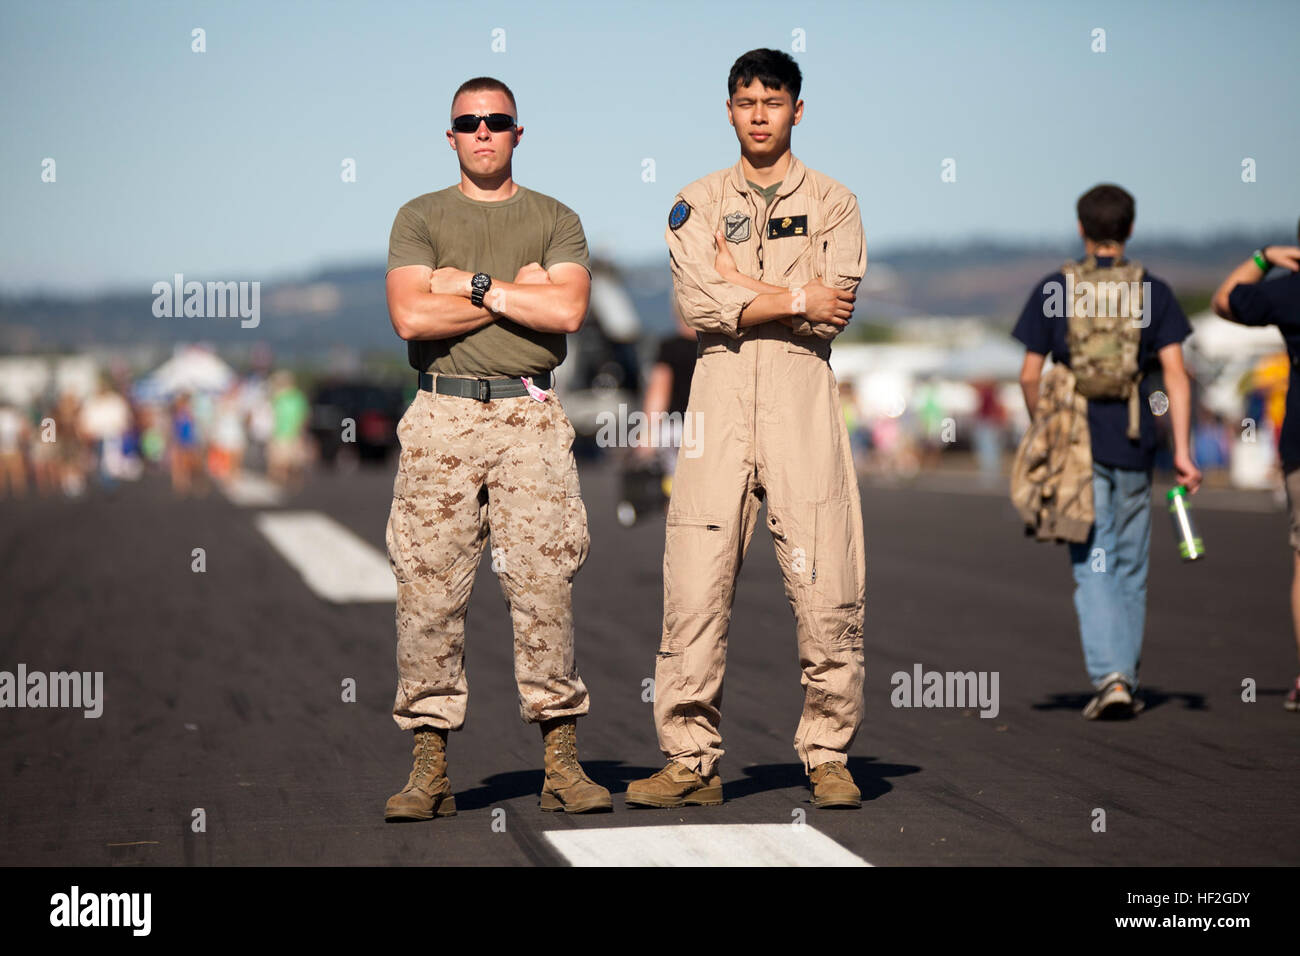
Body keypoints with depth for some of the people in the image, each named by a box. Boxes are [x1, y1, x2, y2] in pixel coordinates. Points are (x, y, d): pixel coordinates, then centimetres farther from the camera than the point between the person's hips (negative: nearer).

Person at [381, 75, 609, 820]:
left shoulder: (556, 221, 13)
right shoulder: (421, 219, 12)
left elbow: (568, 310, -5)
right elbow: (411, 316, -5)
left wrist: (473, 285, -4)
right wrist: (519, 292, -1)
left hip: (530, 414, 0)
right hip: (442, 415, 0)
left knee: (545, 583, -6)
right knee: (429, 588, -5)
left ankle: (562, 763, -1)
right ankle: (430, 770, -1)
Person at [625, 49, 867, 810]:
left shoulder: (834, 204, 11)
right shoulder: (699, 203, 13)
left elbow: (834, 312, -4)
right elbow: (698, 304, -4)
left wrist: (742, 286, -2)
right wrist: (794, 299, -6)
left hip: (803, 392, 0)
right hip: (721, 389, 0)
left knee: (827, 590, -4)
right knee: (696, 586, -5)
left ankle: (828, 756, 7)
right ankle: (692, 761, 1)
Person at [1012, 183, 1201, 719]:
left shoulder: (1053, 291, 1)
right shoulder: (1152, 292, 2)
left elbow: (1030, 375, 1)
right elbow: (1175, 373, -6)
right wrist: (1182, 451, -7)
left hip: (1077, 442, -1)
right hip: (1134, 446, 1)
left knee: (1093, 570, -1)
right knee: (1130, 570, 12)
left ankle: (1109, 679, -17)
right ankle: (1124, 679, 16)